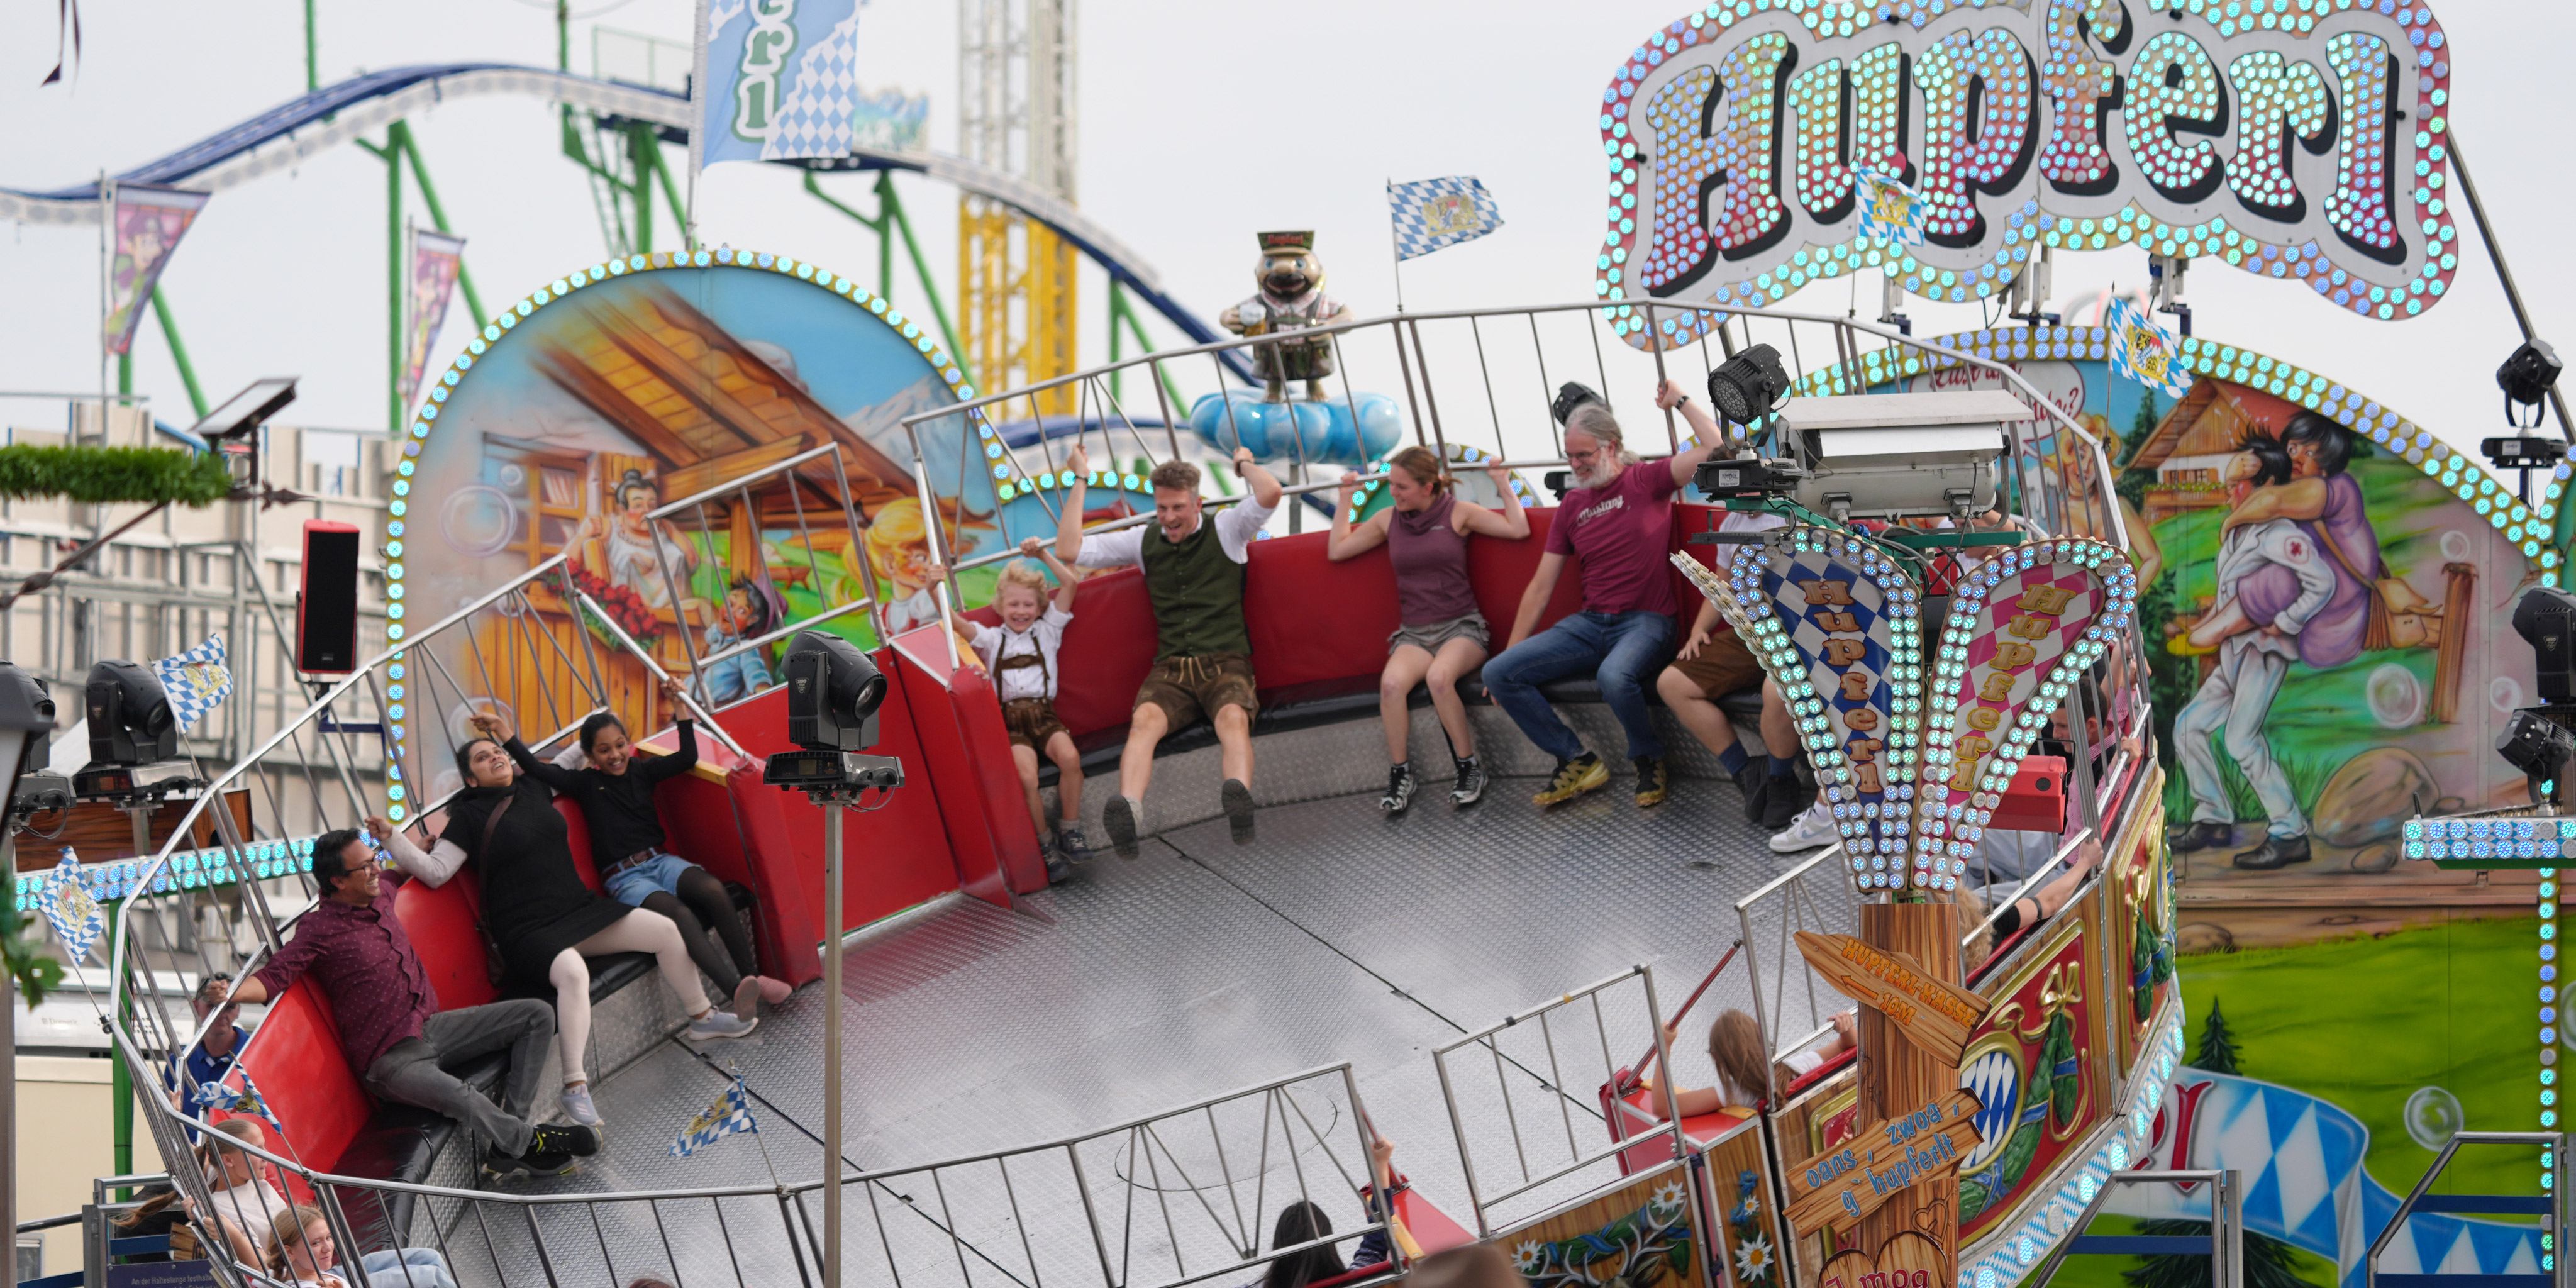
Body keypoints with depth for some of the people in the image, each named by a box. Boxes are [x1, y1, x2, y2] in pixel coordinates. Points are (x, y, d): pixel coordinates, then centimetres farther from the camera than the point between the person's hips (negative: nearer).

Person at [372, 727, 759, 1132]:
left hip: (581, 910, 7)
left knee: (667, 931, -4)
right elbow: (435, 870, -11)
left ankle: (701, 1017, 19)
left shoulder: (533, 788, 13)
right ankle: (574, 1087, -39)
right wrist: (391, 837, -22)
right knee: (572, 972, -39)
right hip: (529, 931, -7)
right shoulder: (469, 817, -3)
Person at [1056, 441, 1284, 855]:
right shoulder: (1144, 541, 18)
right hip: (1170, 668, 2)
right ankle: (1128, 810, -58)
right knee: (1145, 719, -33)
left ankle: (1238, 797, -65)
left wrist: (1245, 463, 13)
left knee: (1234, 717, -37)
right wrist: (1079, 481, 18)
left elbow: (1270, 493, -8)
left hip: (1225, 662, -2)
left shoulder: (1225, 530, 10)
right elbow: (1070, 550, 16)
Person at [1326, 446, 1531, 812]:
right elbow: (1337, 550, 17)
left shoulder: (1458, 513, 1)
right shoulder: (1388, 520, 10)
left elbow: (1518, 530, -6)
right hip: (1413, 632, 3)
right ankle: (1400, 775, -18)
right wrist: (1346, 498, 17)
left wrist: (1503, 484, 0)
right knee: (1391, 682, -33)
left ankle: (1469, 768, -20)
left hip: (1461, 626, -3)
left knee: (1438, 677, -37)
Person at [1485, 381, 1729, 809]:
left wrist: (1679, 400, -4)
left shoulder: (1647, 480, 1)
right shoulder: (1573, 505, 14)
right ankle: (1577, 762, -2)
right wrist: (1512, 652, 11)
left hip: (1645, 622, -6)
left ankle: (1650, 761, -10)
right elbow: (1541, 586, 15)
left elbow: (1714, 448, -13)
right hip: (1589, 624, 6)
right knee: (1498, 673, -11)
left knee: (1615, 676, -40)